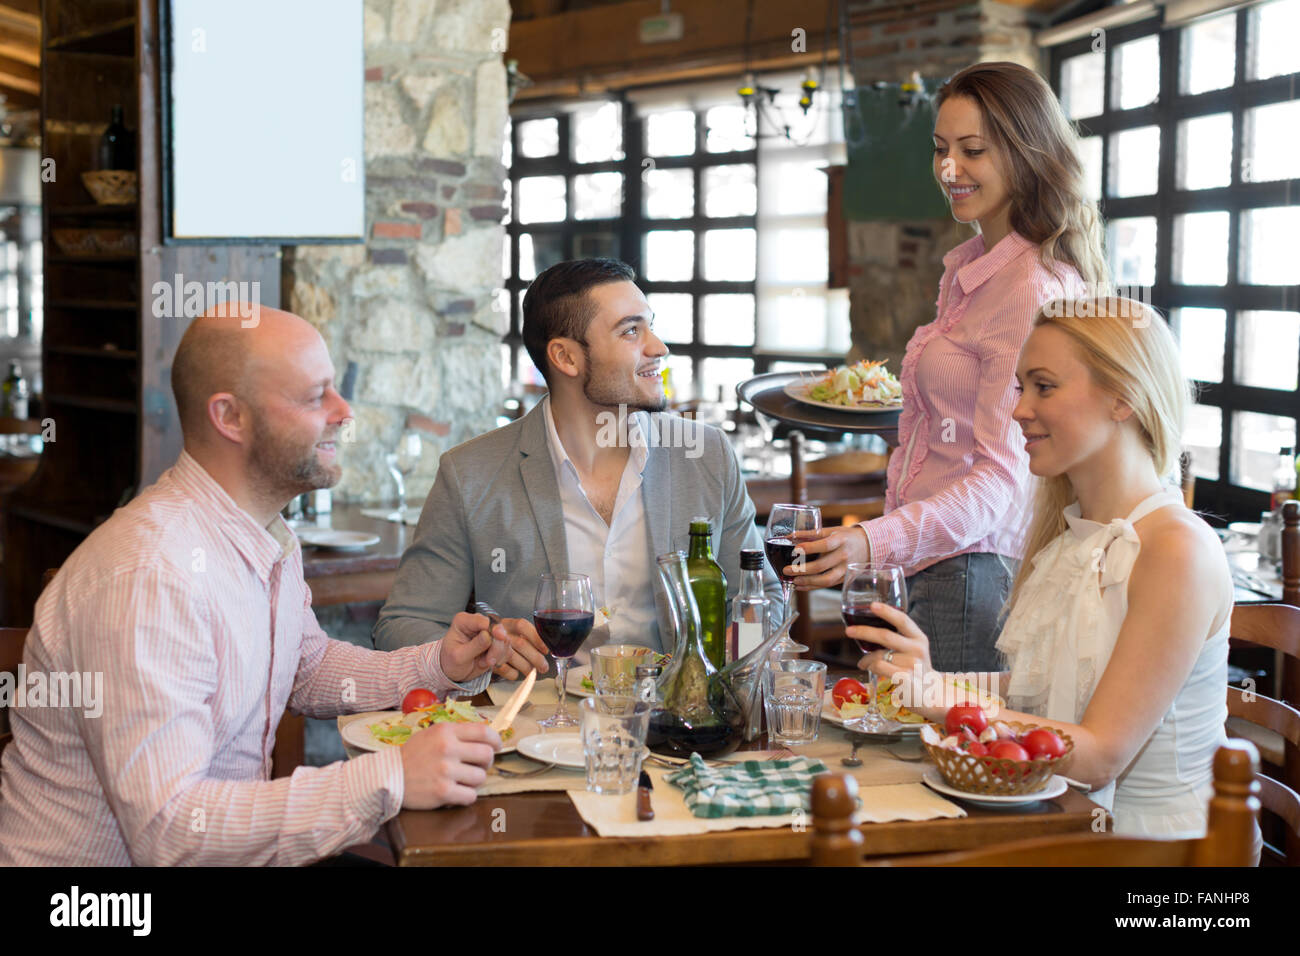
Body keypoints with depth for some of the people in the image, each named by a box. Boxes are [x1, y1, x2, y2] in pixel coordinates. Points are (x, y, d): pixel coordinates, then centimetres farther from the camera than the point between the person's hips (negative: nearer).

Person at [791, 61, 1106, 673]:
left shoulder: (1032, 289, -16)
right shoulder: (967, 268, 13)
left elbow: (1003, 473, -22)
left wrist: (874, 541, -34)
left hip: (974, 568, -9)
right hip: (929, 564, 9)